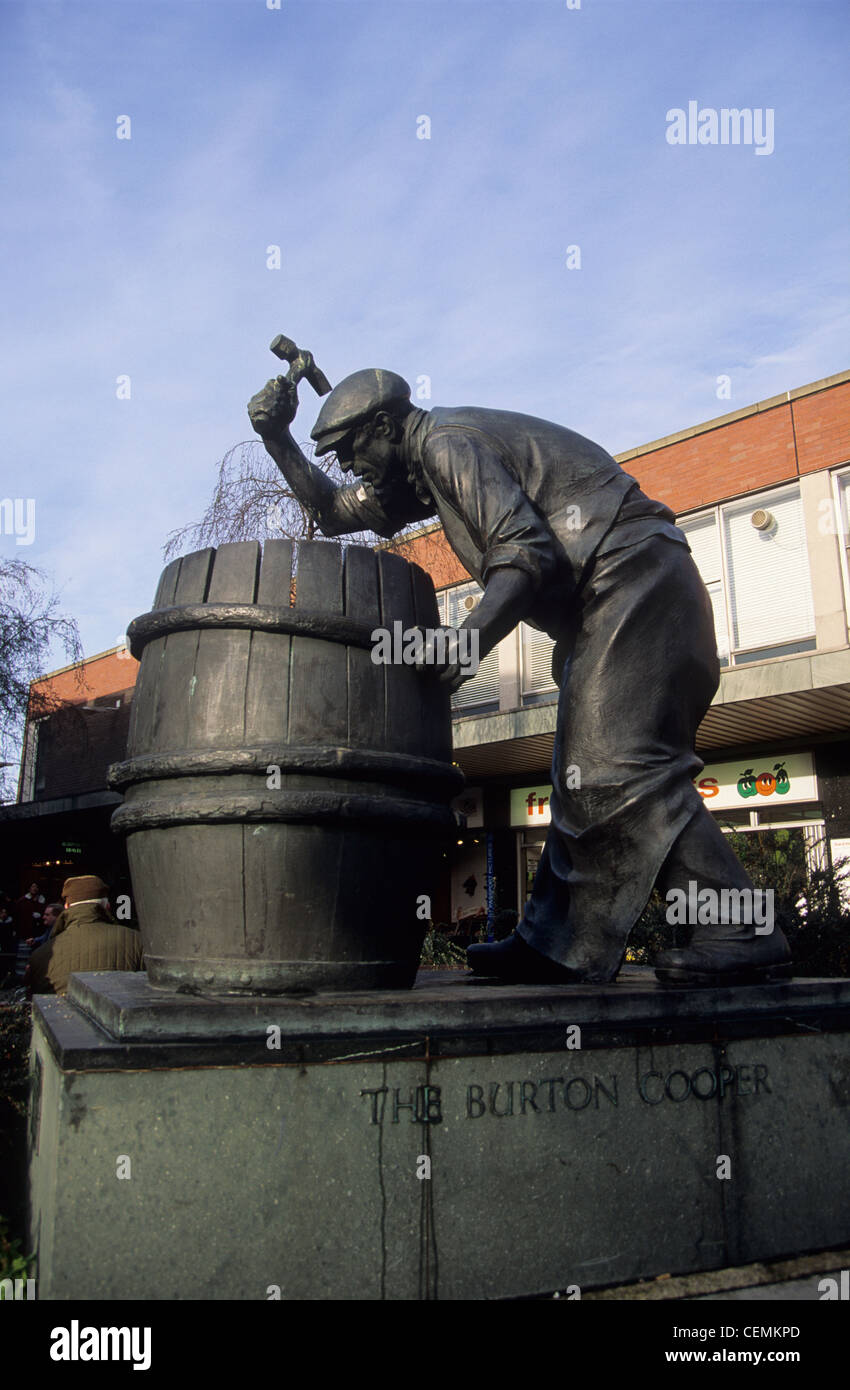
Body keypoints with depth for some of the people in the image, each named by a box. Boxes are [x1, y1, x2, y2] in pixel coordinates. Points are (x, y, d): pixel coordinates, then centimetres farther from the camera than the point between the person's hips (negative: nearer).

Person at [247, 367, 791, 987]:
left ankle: (741, 937, -19)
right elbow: (333, 510, 30)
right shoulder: (424, 466, 22)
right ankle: (557, 948, 9)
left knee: (616, 764, -19)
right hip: (613, 599, 11)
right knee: (584, 772, 6)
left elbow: (526, 551, -22)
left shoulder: (448, 441, -9)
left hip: (633, 574, -11)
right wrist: (278, 439, 21)